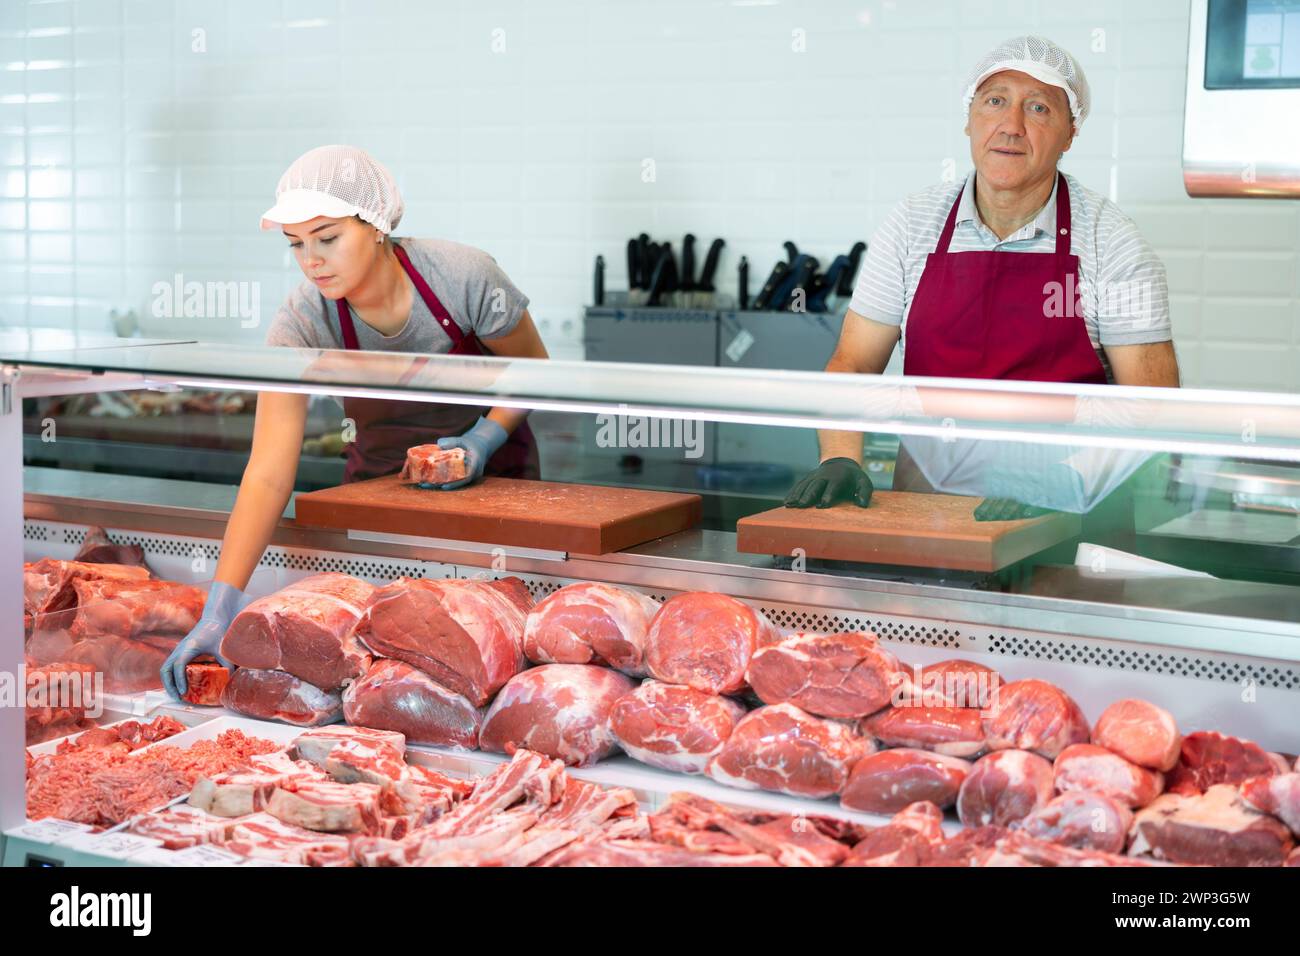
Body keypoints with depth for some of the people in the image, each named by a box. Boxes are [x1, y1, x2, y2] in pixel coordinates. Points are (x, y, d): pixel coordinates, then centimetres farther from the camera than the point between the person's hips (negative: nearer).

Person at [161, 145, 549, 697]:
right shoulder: (301, 324, -24)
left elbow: (533, 368, -7)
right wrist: (219, 608, -40)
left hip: (491, 470, -1)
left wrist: (483, 440, -25)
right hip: (378, 480, 1)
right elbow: (268, 475, -31)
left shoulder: (463, 277, -26)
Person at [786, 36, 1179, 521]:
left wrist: (1058, 485, -19)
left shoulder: (1112, 240, -1)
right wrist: (841, 460, -12)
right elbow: (852, 364, 7)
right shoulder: (911, 225, 6)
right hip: (923, 513, 2)